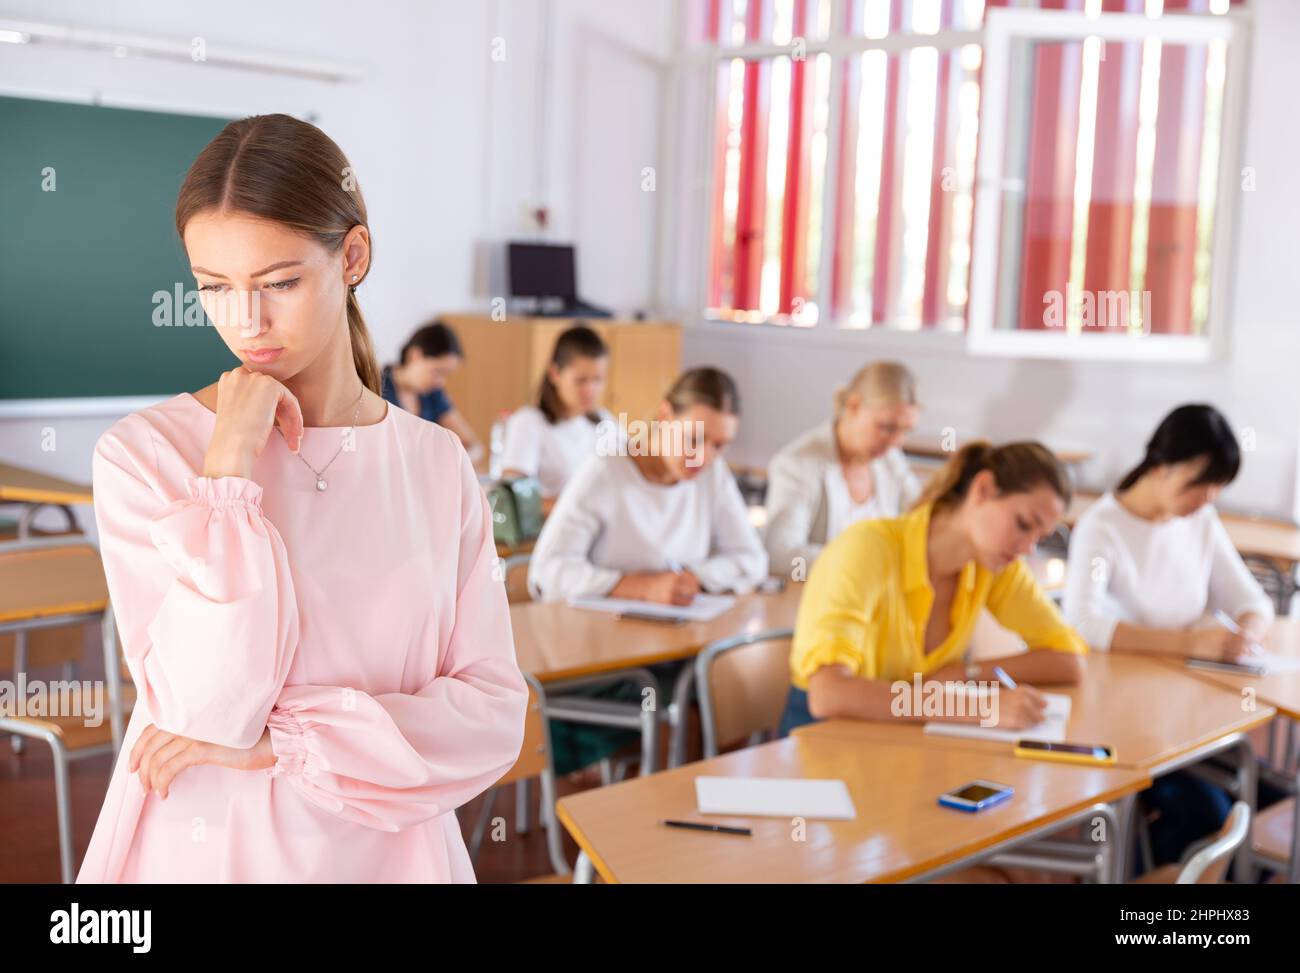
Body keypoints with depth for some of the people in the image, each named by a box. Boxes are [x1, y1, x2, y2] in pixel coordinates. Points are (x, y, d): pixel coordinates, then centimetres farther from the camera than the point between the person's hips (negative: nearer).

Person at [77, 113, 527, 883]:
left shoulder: (436, 464, -5)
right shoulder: (141, 454, -11)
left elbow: (492, 717, -8)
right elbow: (205, 712, -19)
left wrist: (283, 741, -16)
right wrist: (231, 465, -20)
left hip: (387, 847, 2)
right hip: (203, 846, -1)